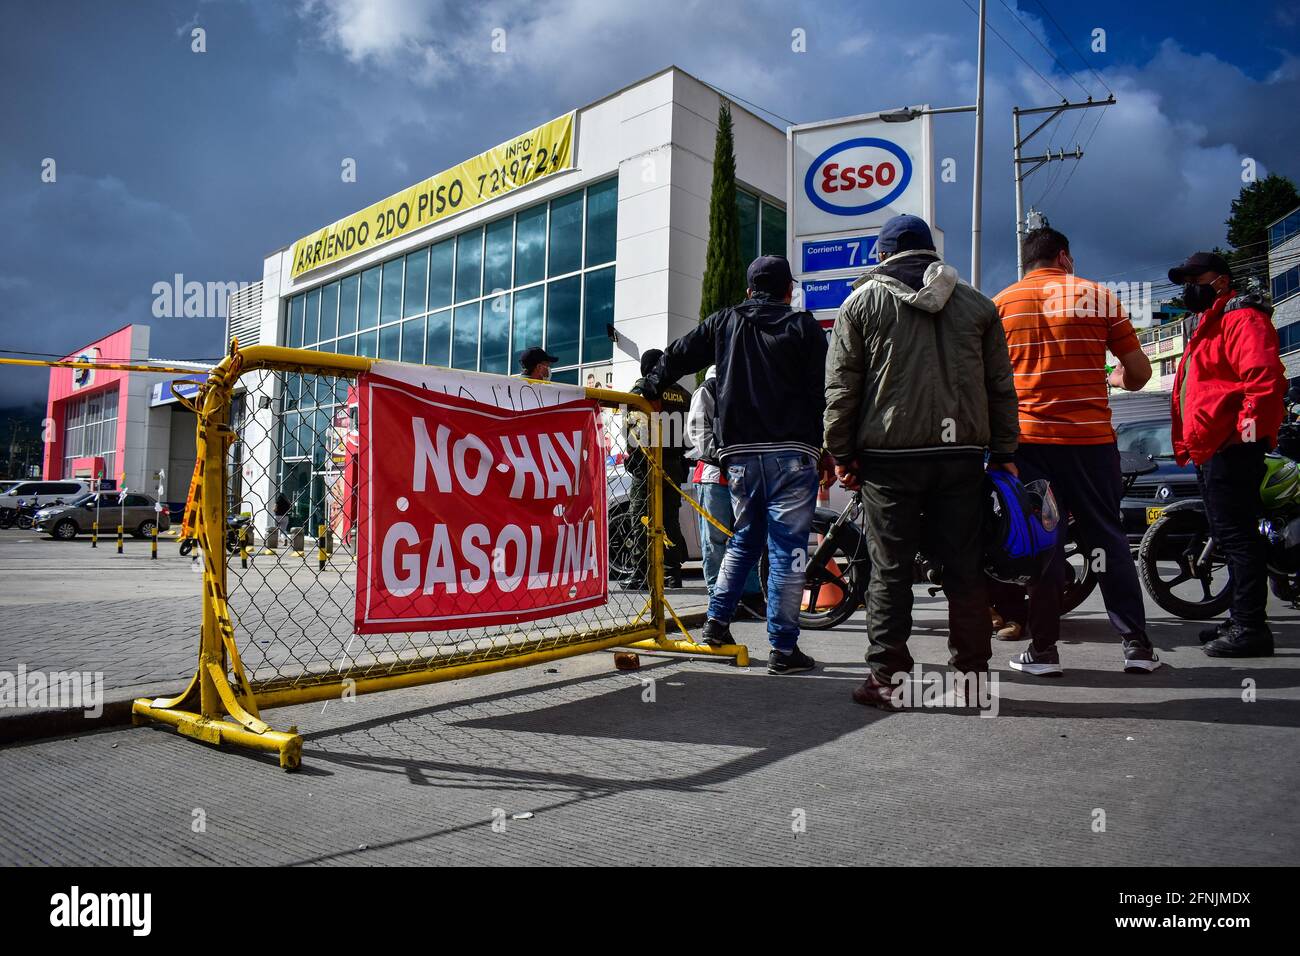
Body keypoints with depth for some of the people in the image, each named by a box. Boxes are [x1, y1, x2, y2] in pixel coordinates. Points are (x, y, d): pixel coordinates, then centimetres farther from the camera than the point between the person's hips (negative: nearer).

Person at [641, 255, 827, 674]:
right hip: (791, 454, -4)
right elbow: (822, 392, -4)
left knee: (743, 539, 20)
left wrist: (649, 386, 27)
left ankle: (717, 620, 16)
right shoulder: (802, 326, 2)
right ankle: (783, 648, 1)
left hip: (740, 453, 4)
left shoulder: (724, 322, 11)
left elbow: (676, 356, 14)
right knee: (787, 546, -1)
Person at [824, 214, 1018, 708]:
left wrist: (841, 454, 5)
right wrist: (1003, 452, 16)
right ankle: (972, 676, 13)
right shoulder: (977, 304, 14)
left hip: (889, 455, -3)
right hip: (962, 454, 3)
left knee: (890, 569, 1)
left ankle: (887, 678, 4)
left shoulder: (864, 300, 6)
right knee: (964, 568, 8)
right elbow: (1001, 386, 12)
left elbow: (841, 385, 1)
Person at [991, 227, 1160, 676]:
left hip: (1029, 439, 0)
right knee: (1108, 538, 10)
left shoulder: (1000, 304, 5)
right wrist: (1118, 379, 27)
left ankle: (1043, 649, 7)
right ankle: (1136, 643, 13)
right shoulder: (1097, 295, 3)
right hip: (1091, 439, 0)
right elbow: (1140, 372, 5)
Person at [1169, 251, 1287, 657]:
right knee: (1229, 536, 13)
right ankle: (1240, 620, 21)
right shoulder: (1207, 326, 26)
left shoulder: (1242, 317, -7)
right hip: (1209, 451, 11)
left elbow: (1264, 376, -21)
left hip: (1230, 448, -11)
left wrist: (1250, 429, -24)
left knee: (1237, 535, -11)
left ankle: (1251, 627, -8)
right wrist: (1188, 444, 24)